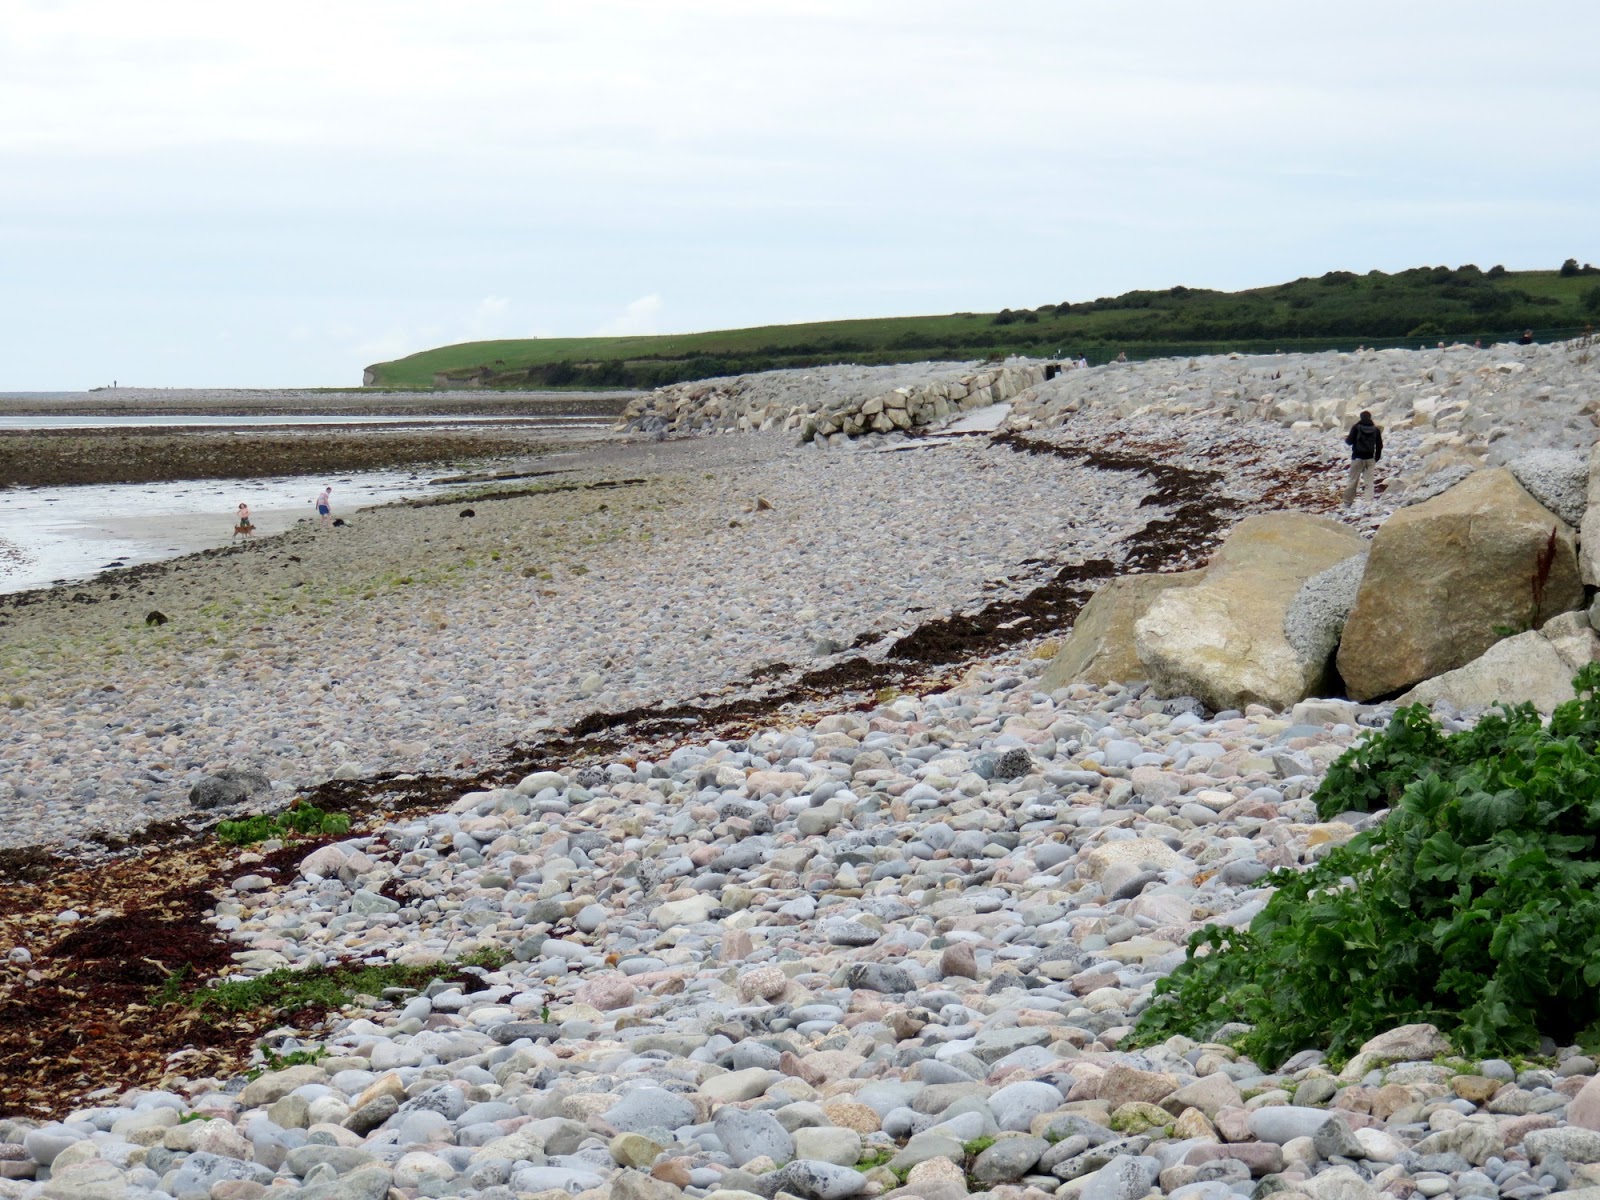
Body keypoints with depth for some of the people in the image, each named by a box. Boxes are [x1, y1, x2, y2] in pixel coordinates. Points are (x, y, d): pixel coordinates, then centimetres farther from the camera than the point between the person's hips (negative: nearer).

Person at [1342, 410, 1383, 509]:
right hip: (1370, 459, 3)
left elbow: (1349, 441, -9)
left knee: (1352, 481, 4)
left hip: (1358, 458, -3)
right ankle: (1369, 502, -5)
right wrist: (1377, 458, 16)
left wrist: (1346, 438, 14)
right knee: (1369, 482, 4)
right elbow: (1379, 445, 6)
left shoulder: (1356, 428, -8)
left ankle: (1347, 503, 9)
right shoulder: (1376, 429, 4)